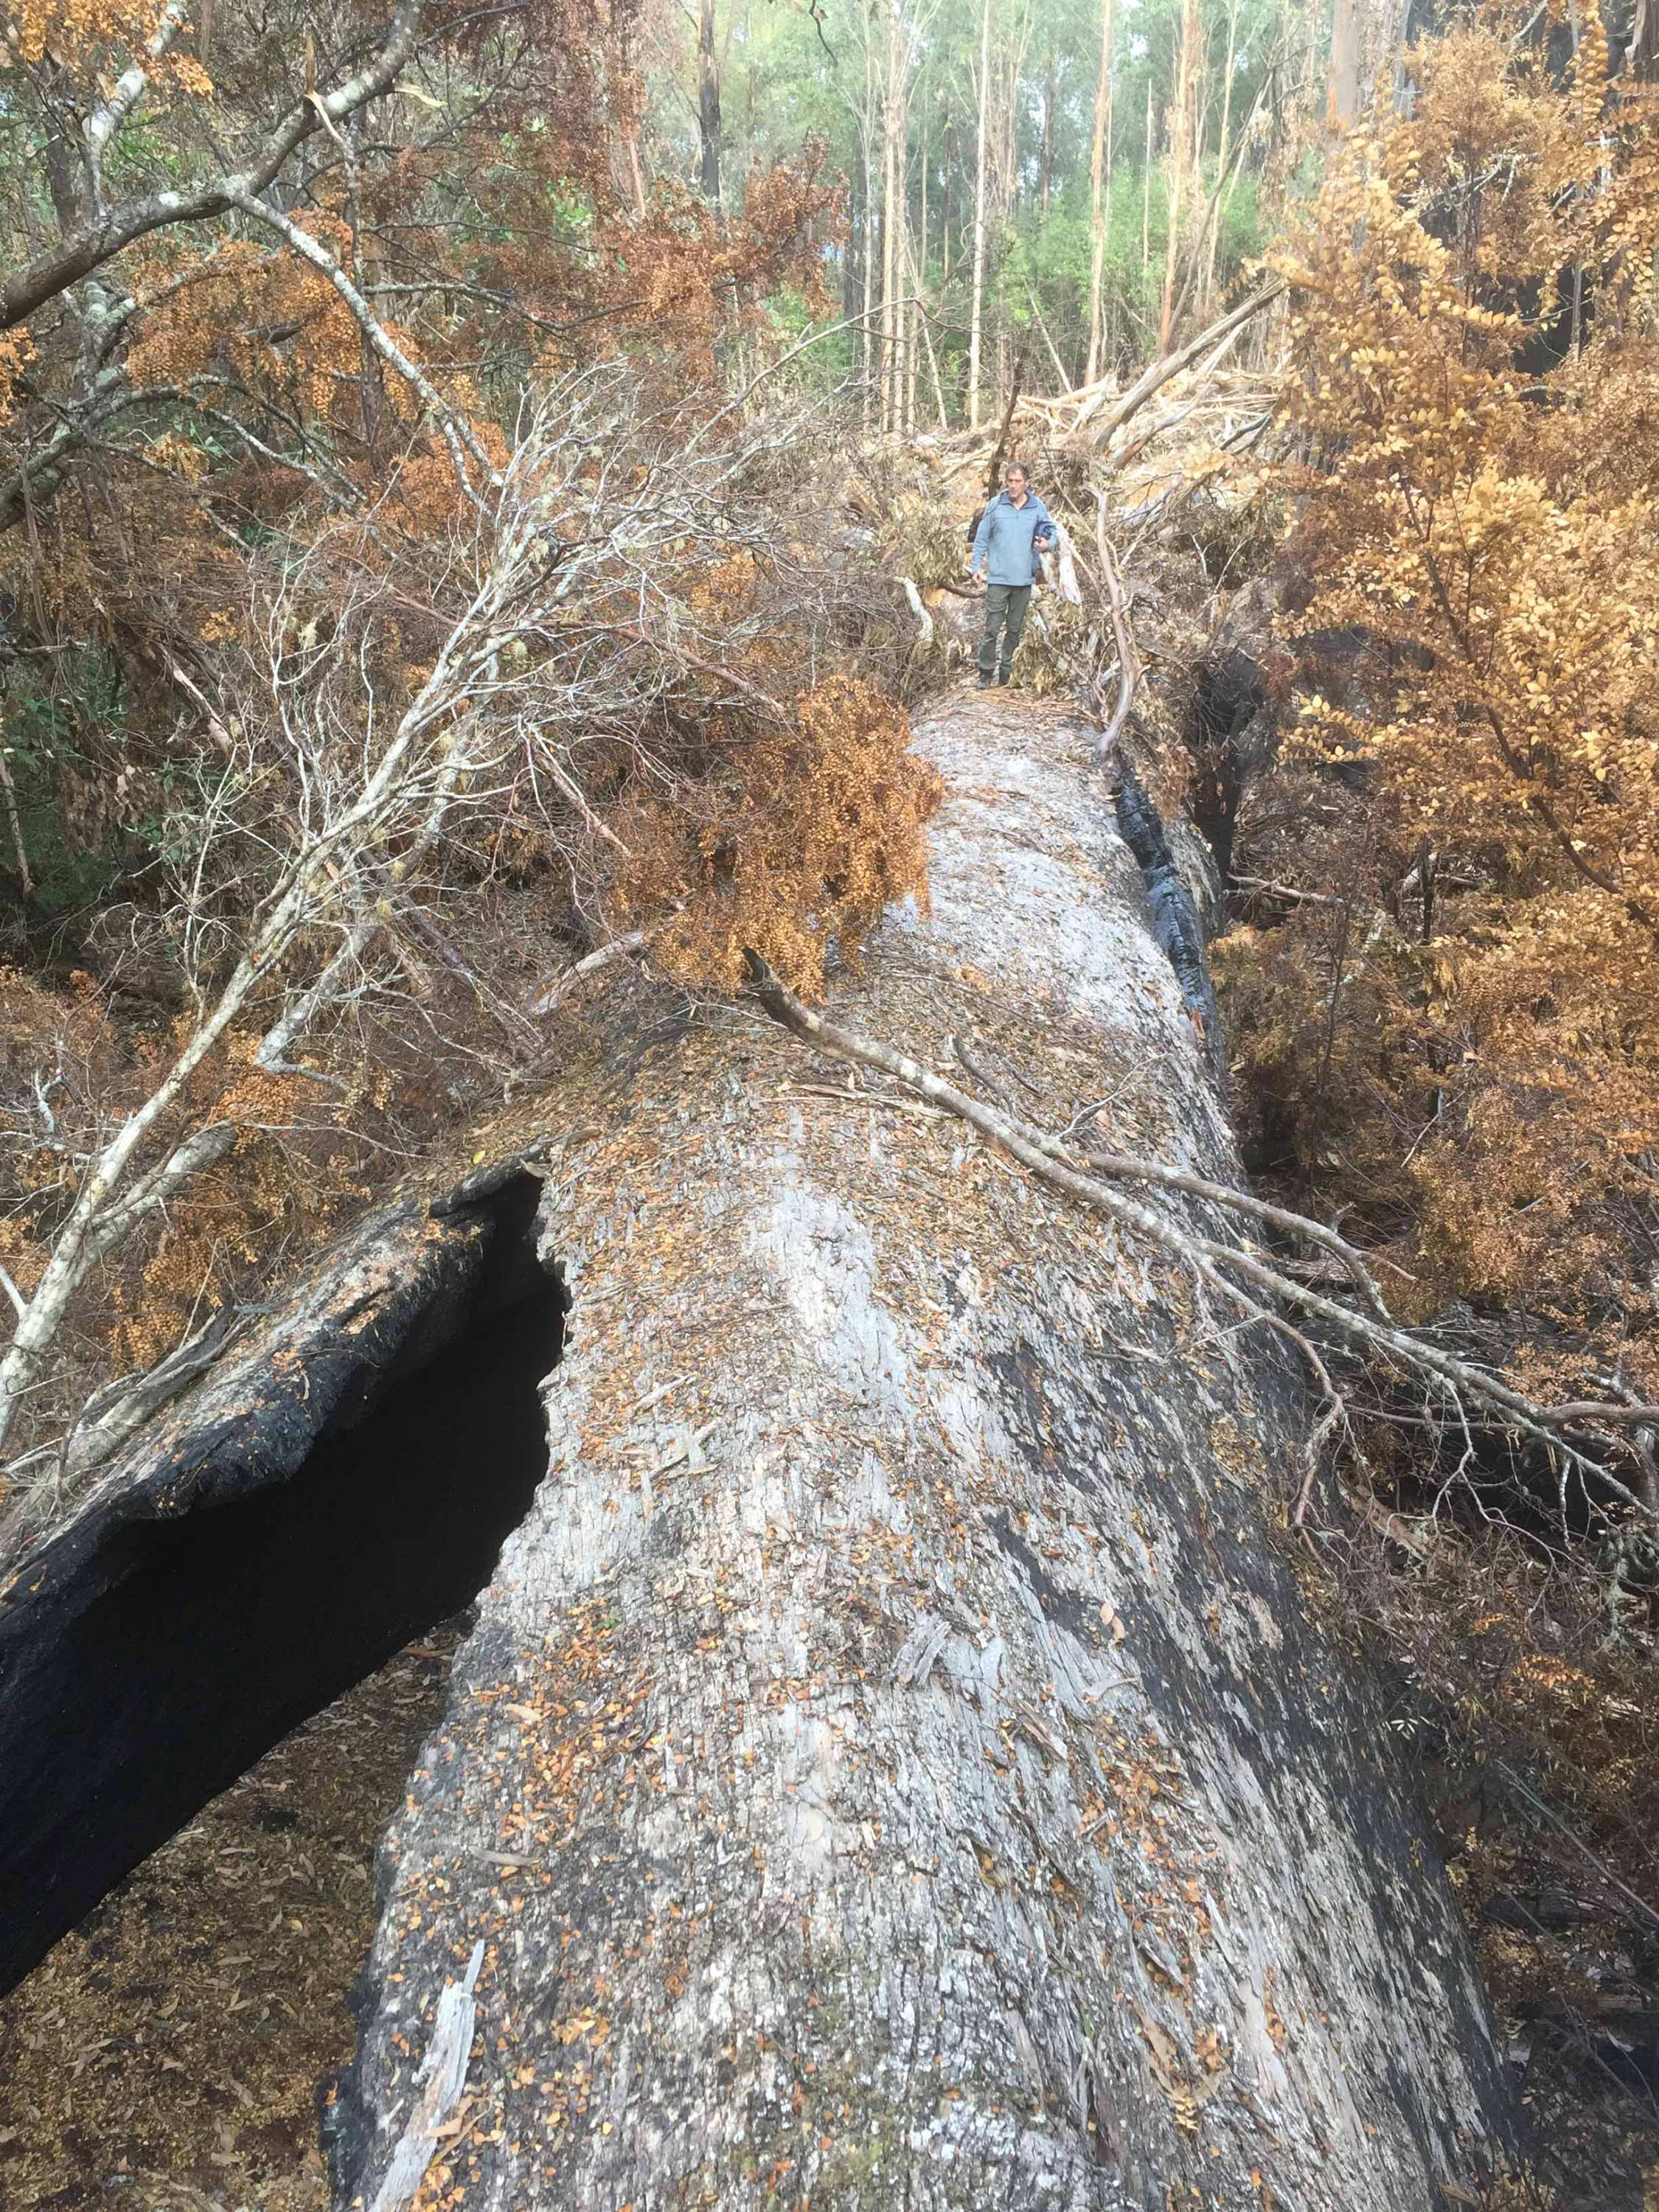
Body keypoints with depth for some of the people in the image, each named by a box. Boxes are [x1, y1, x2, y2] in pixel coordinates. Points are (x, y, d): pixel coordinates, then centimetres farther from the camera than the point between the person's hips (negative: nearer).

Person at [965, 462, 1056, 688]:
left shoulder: (1038, 507, 2)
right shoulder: (995, 505, -1)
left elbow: (1050, 531, 14)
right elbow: (981, 538, 4)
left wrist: (1047, 544, -9)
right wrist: (976, 566, -3)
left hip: (1024, 579, 2)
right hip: (998, 578, -2)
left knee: (1015, 629, 11)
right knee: (992, 628, -7)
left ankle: (1007, 670, 21)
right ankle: (986, 672, 0)